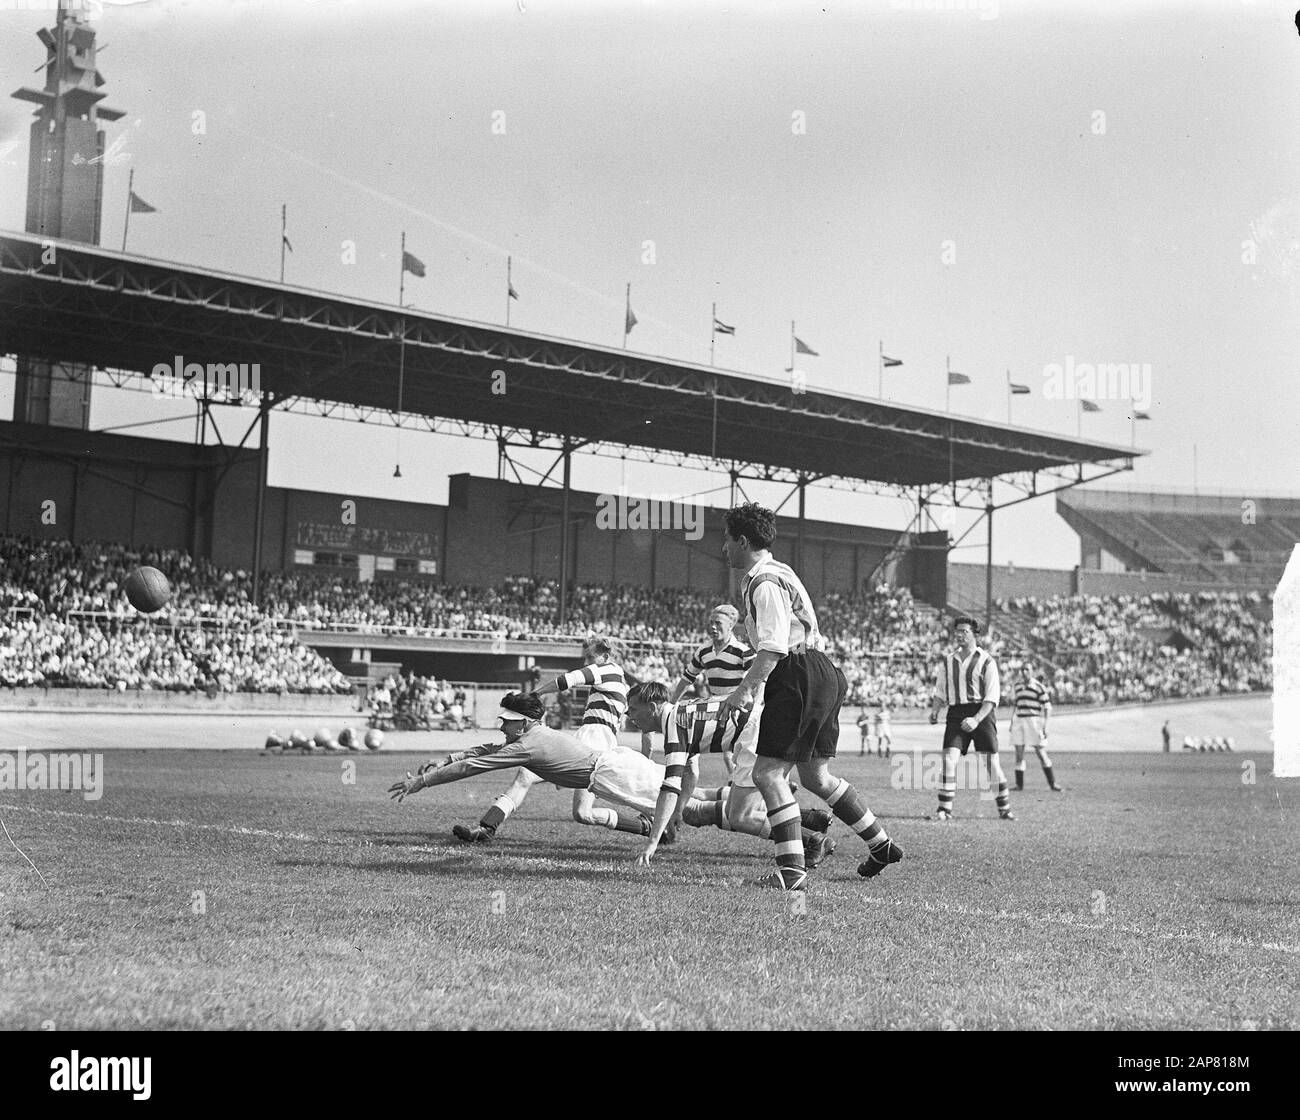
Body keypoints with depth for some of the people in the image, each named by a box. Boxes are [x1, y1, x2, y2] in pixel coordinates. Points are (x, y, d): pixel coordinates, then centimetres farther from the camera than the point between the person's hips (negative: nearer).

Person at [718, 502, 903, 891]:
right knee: (816, 777, 17)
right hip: (819, 676, 11)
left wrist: (743, 692, -18)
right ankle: (882, 844, 25)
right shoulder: (775, 574, 20)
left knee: (767, 773, -11)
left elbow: (773, 650, -22)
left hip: (801, 680, -11)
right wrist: (755, 689, 26)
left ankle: (792, 869, -12)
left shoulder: (766, 583, -14)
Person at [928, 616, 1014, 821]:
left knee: (991, 763, -2)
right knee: (949, 759, -12)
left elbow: (992, 697, -6)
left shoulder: (986, 661, -1)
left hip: (982, 713, -3)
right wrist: (934, 711, -2)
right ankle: (945, 810, -10)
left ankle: (1004, 809, 13)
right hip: (956, 715, 3)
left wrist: (976, 719, -18)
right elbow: (940, 692, 18)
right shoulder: (948, 662, 12)